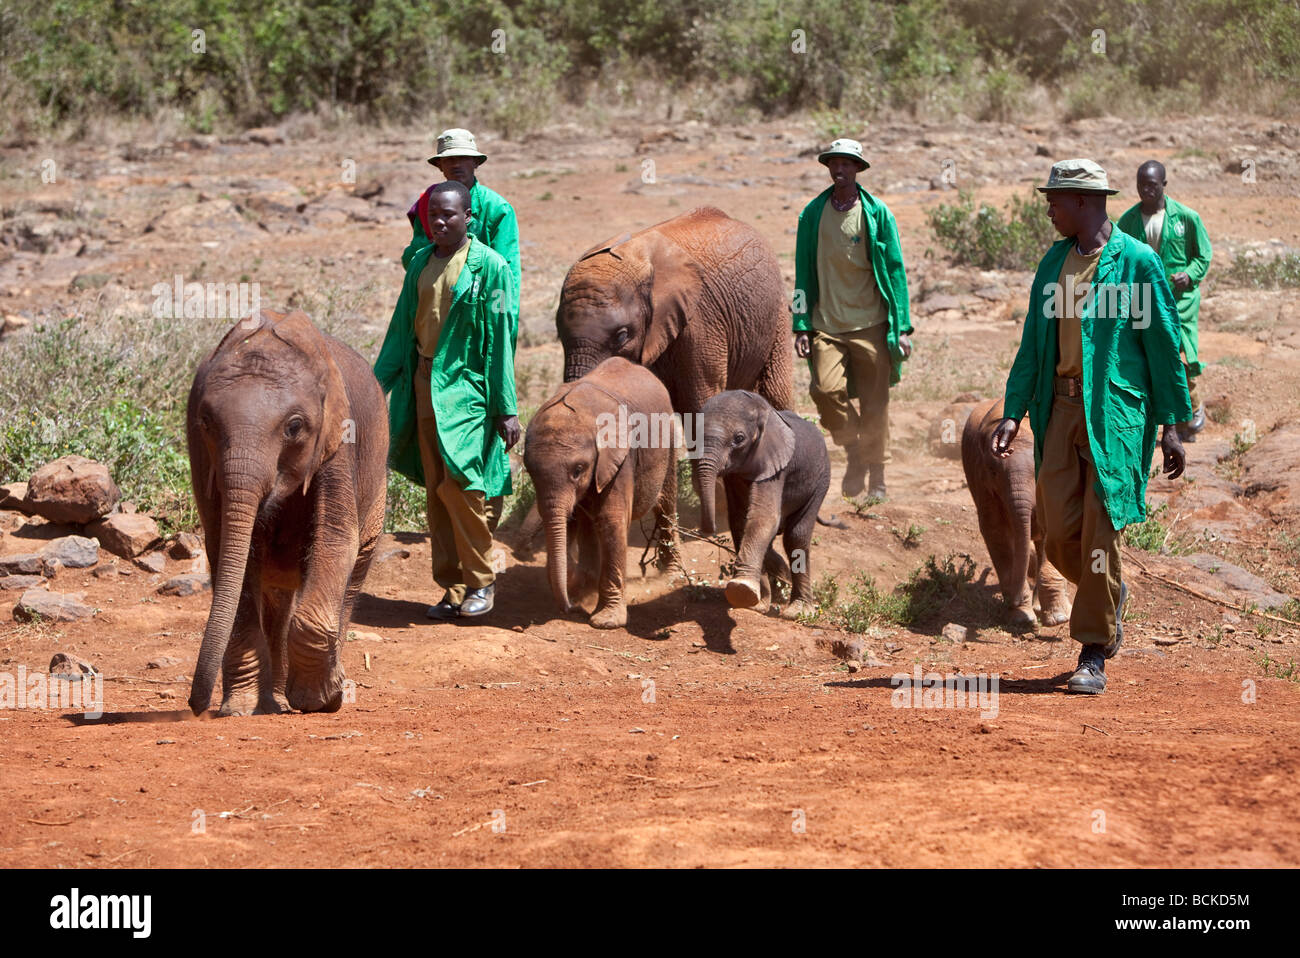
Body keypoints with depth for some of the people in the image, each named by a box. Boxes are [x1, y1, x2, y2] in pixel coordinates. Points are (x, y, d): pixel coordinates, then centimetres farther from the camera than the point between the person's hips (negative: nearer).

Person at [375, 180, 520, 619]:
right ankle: (452, 586, 15)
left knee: (460, 485, -12)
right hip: (424, 383, 6)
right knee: (436, 491, 7)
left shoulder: (488, 266, -7)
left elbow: (500, 339, -7)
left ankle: (480, 580, 4)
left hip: (466, 386, -6)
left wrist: (506, 409, -8)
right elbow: (402, 328, 17)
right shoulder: (421, 262, 10)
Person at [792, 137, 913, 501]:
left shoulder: (877, 213, 2)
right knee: (826, 389, -17)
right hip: (827, 324, 1)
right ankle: (854, 453, 9)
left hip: (871, 324, -1)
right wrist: (801, 326, 5)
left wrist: (903, 327, -1)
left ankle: (877, 477, 17)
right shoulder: (813, 214, 7)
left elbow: (895, 271, 4)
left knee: (874, 405, 1)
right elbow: (803, 273, 11)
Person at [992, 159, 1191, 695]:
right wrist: (1013, 412, 7)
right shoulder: (1053, 263, 14)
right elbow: (1033, 345, 17)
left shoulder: (1136, 261, -4)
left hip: (1115, 413, -5)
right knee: (1058, 532, 0)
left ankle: (1094, 655, 2)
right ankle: (1110, 595, 30)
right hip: (1061, 408, 5)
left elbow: (1164, 346, -2)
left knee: (1099, 532, -7)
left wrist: (1170, 425, -3)